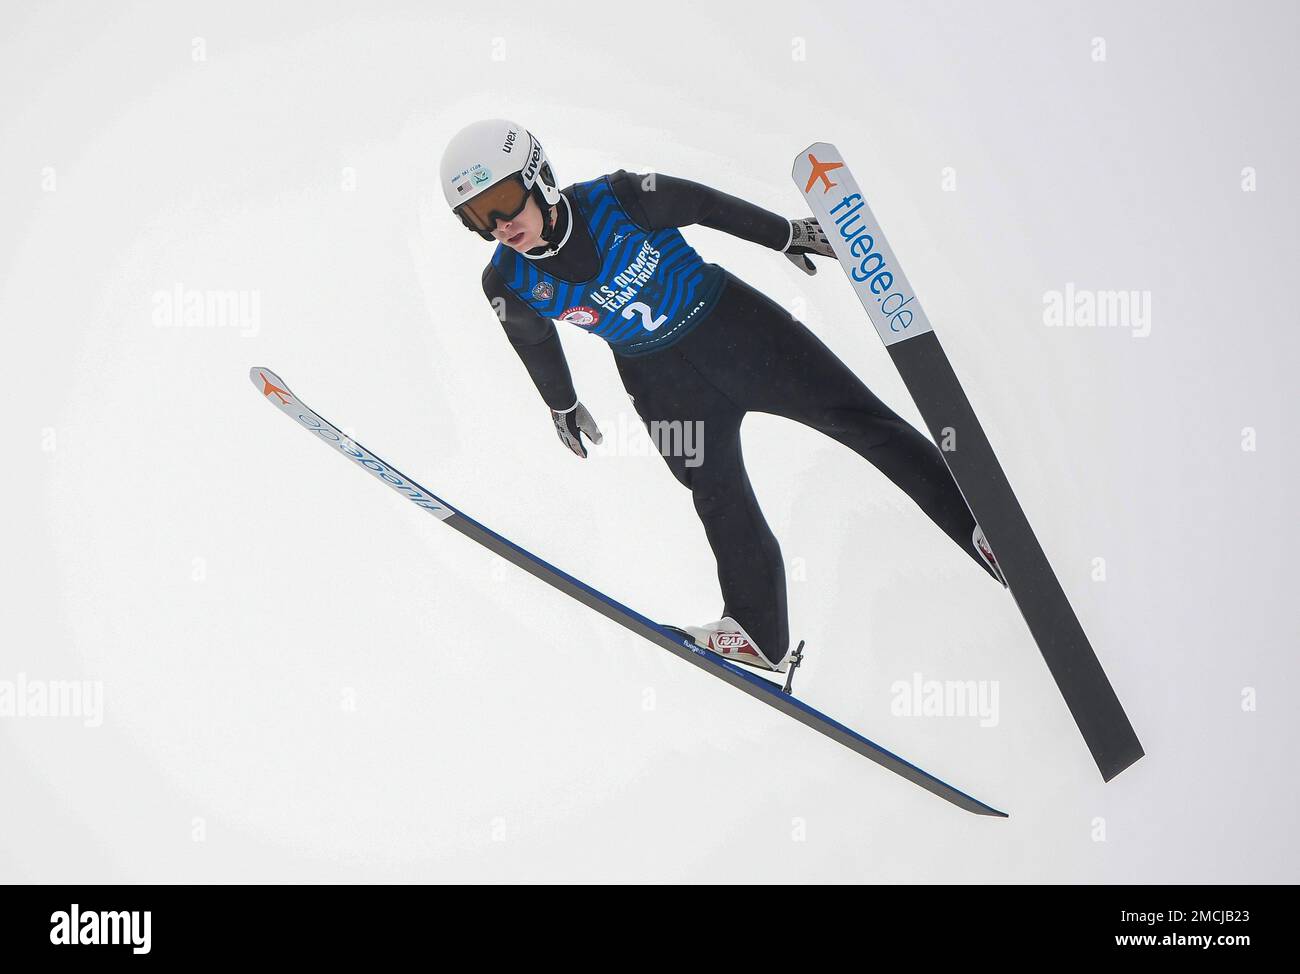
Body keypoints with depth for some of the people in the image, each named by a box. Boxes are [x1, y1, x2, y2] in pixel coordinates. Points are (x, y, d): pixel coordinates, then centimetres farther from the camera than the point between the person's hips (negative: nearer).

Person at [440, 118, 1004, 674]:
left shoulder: (617, 199, -24)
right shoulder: (508, 284, -16)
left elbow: (703, 205, -8)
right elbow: (534, 341, 6)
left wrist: (788, 235, 2)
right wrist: (563, 406, 21)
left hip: (733, 323, -2)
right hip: (661, 381, 2)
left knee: (861, 421, -2)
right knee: (721, 500, 6)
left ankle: (983, 530, 6)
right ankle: (761, 634, 24)